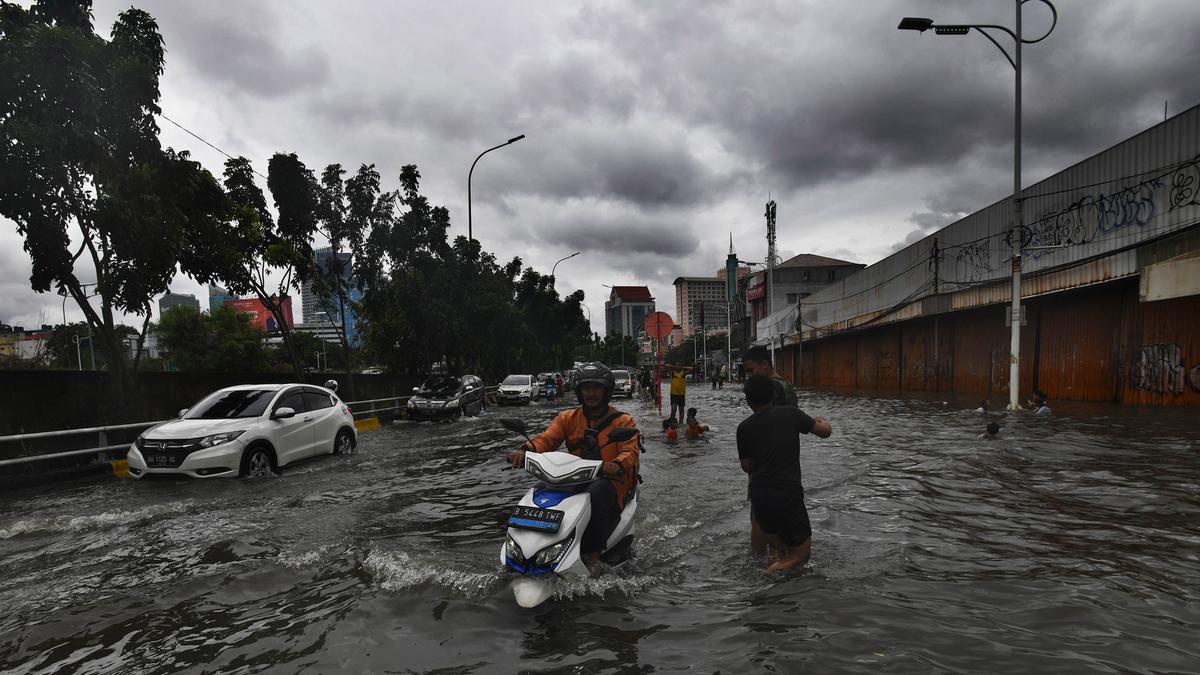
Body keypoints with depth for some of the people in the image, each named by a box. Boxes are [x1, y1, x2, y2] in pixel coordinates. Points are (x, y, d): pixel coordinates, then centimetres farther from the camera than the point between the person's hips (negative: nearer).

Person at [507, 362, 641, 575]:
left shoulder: (623, 421, 5)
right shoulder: (567, 418, 14)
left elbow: (630, 451, -9)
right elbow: (547, 438, -2)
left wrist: (617, 465, -34)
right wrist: (525, 450, -25)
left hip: (611, 480, -3)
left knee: (596, 492, -38)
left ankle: (593, 553, -32)